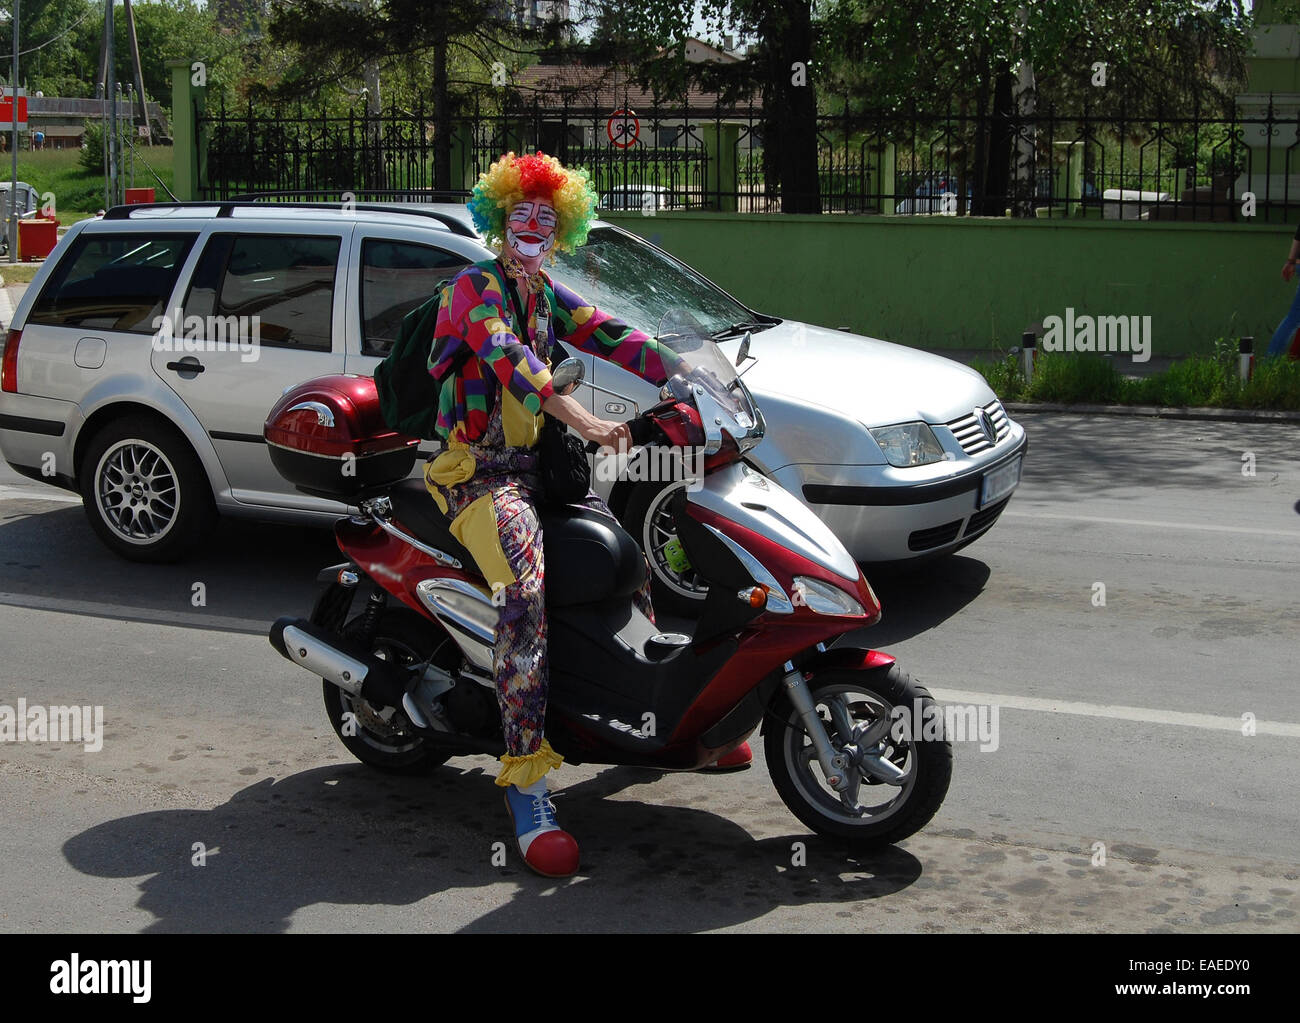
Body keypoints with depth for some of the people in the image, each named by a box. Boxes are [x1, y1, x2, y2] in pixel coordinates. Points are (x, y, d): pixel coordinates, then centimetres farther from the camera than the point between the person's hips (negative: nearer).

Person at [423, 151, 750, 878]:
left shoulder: (548, 298, 16)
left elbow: (612, 339, 3)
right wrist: (581, 419, -40)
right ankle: (527, 778, -35)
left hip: (540, 464, 8)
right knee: (529, 589, -31)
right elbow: (506, 358, -26)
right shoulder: (473, 288, -8)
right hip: (480, 471, -8)